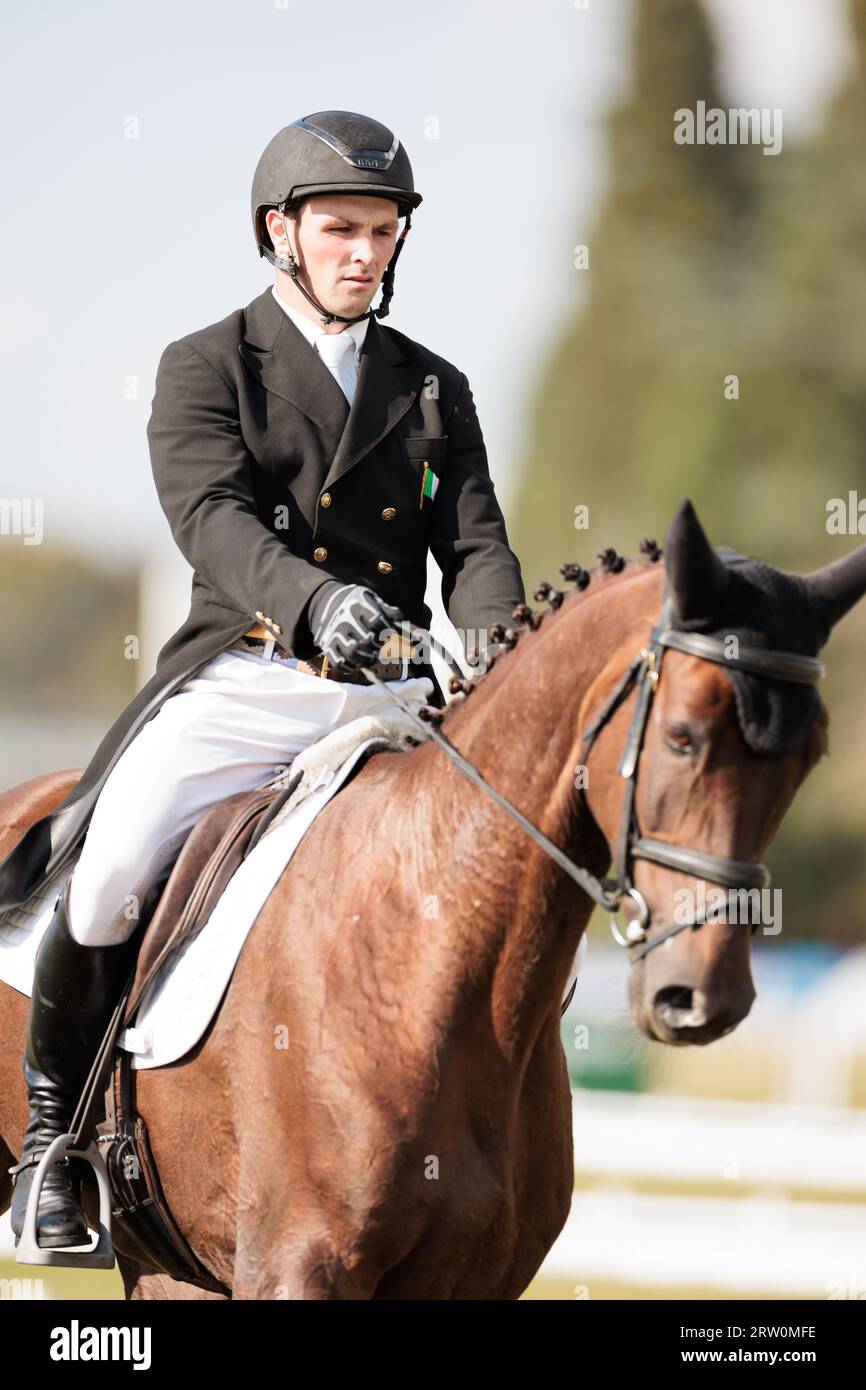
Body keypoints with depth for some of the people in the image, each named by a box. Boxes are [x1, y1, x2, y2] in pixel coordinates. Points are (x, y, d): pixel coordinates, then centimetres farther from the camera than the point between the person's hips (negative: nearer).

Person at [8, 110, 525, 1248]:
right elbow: (213, 519, -12)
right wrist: (313, 598, -33)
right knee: (111, 874, -23)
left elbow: (474, 546, 8)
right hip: (246, 678, -3)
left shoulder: (435, 390, 18)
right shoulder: (208, 369, 6)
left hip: (391, 687, 3)